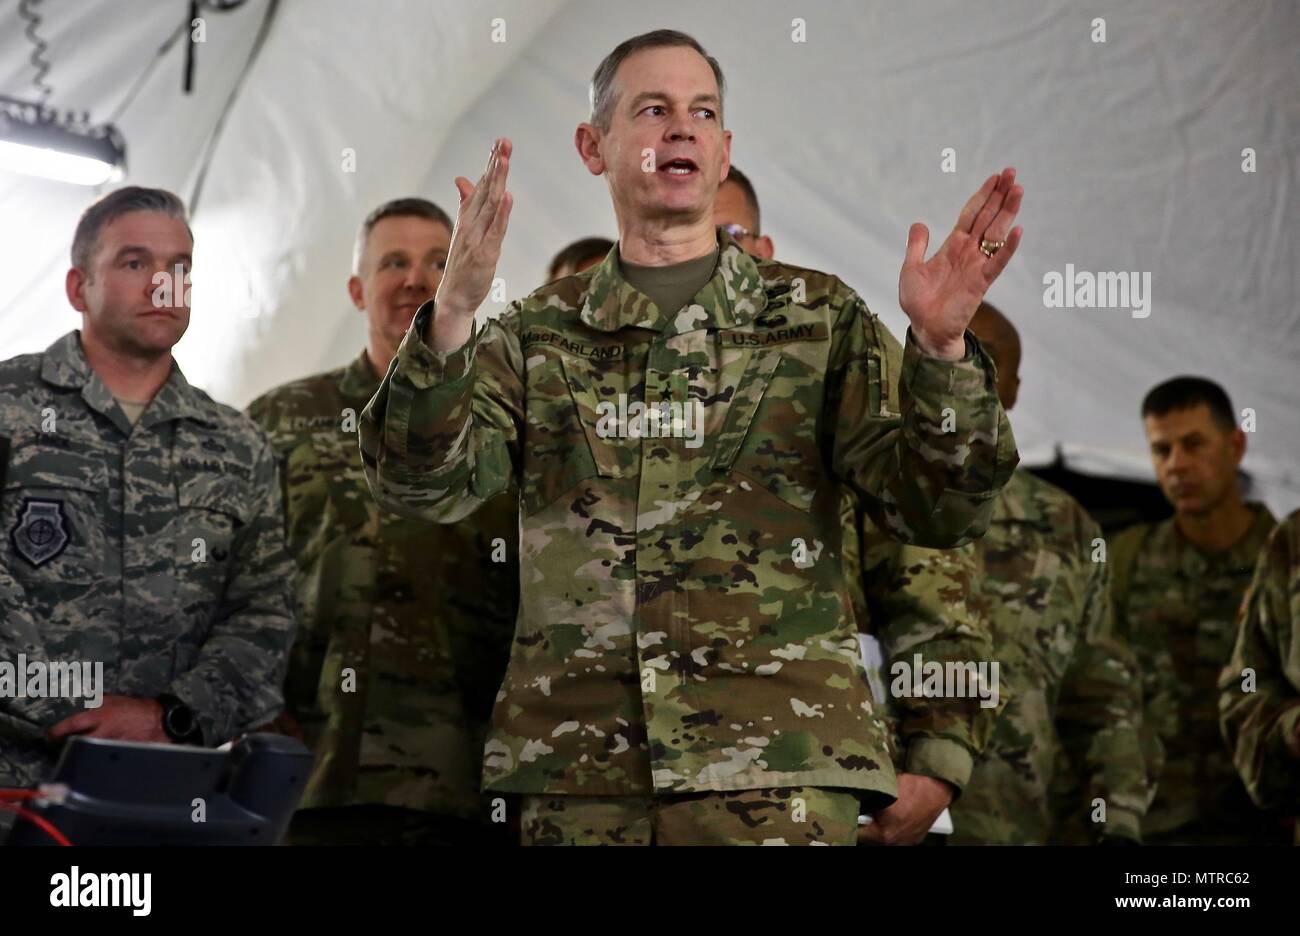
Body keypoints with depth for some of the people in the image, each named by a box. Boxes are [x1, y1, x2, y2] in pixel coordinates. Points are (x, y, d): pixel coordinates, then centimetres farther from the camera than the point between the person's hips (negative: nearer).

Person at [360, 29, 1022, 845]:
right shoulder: (538, 335, 11)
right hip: (577, 772, 2)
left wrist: (940, 344, -18)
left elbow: (939, 509, -1)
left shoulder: (819, 319, 8)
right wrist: (453, 312, -20)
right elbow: (423, 484, -4)